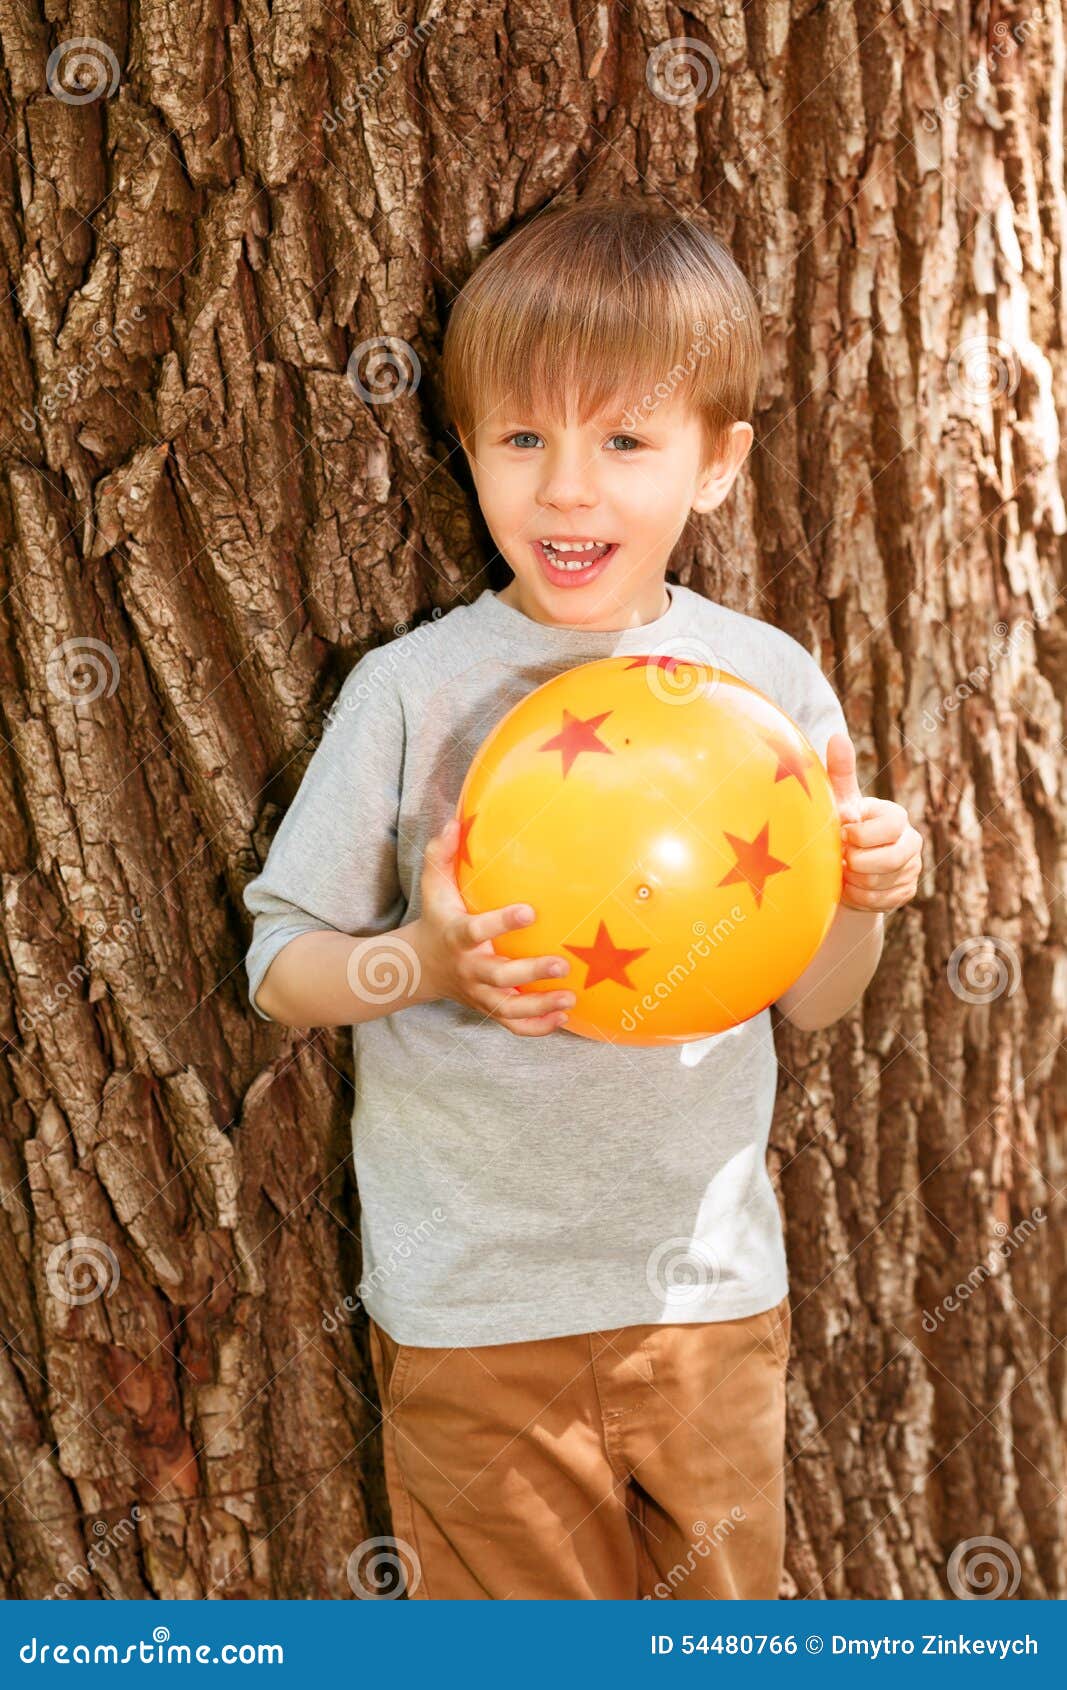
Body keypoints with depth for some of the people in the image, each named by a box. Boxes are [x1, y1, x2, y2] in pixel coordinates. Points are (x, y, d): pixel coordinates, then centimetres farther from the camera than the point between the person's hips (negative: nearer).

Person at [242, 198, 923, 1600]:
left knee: (725, 1595, 19)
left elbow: (811, 1002, 5)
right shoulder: (413, 692, -11)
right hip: (474, 1300, -2)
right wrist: (425, 962, -24)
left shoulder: (771, 680, -4)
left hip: (707, 1275, 2)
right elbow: (280, 971, -6)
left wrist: (859, 899, -15)